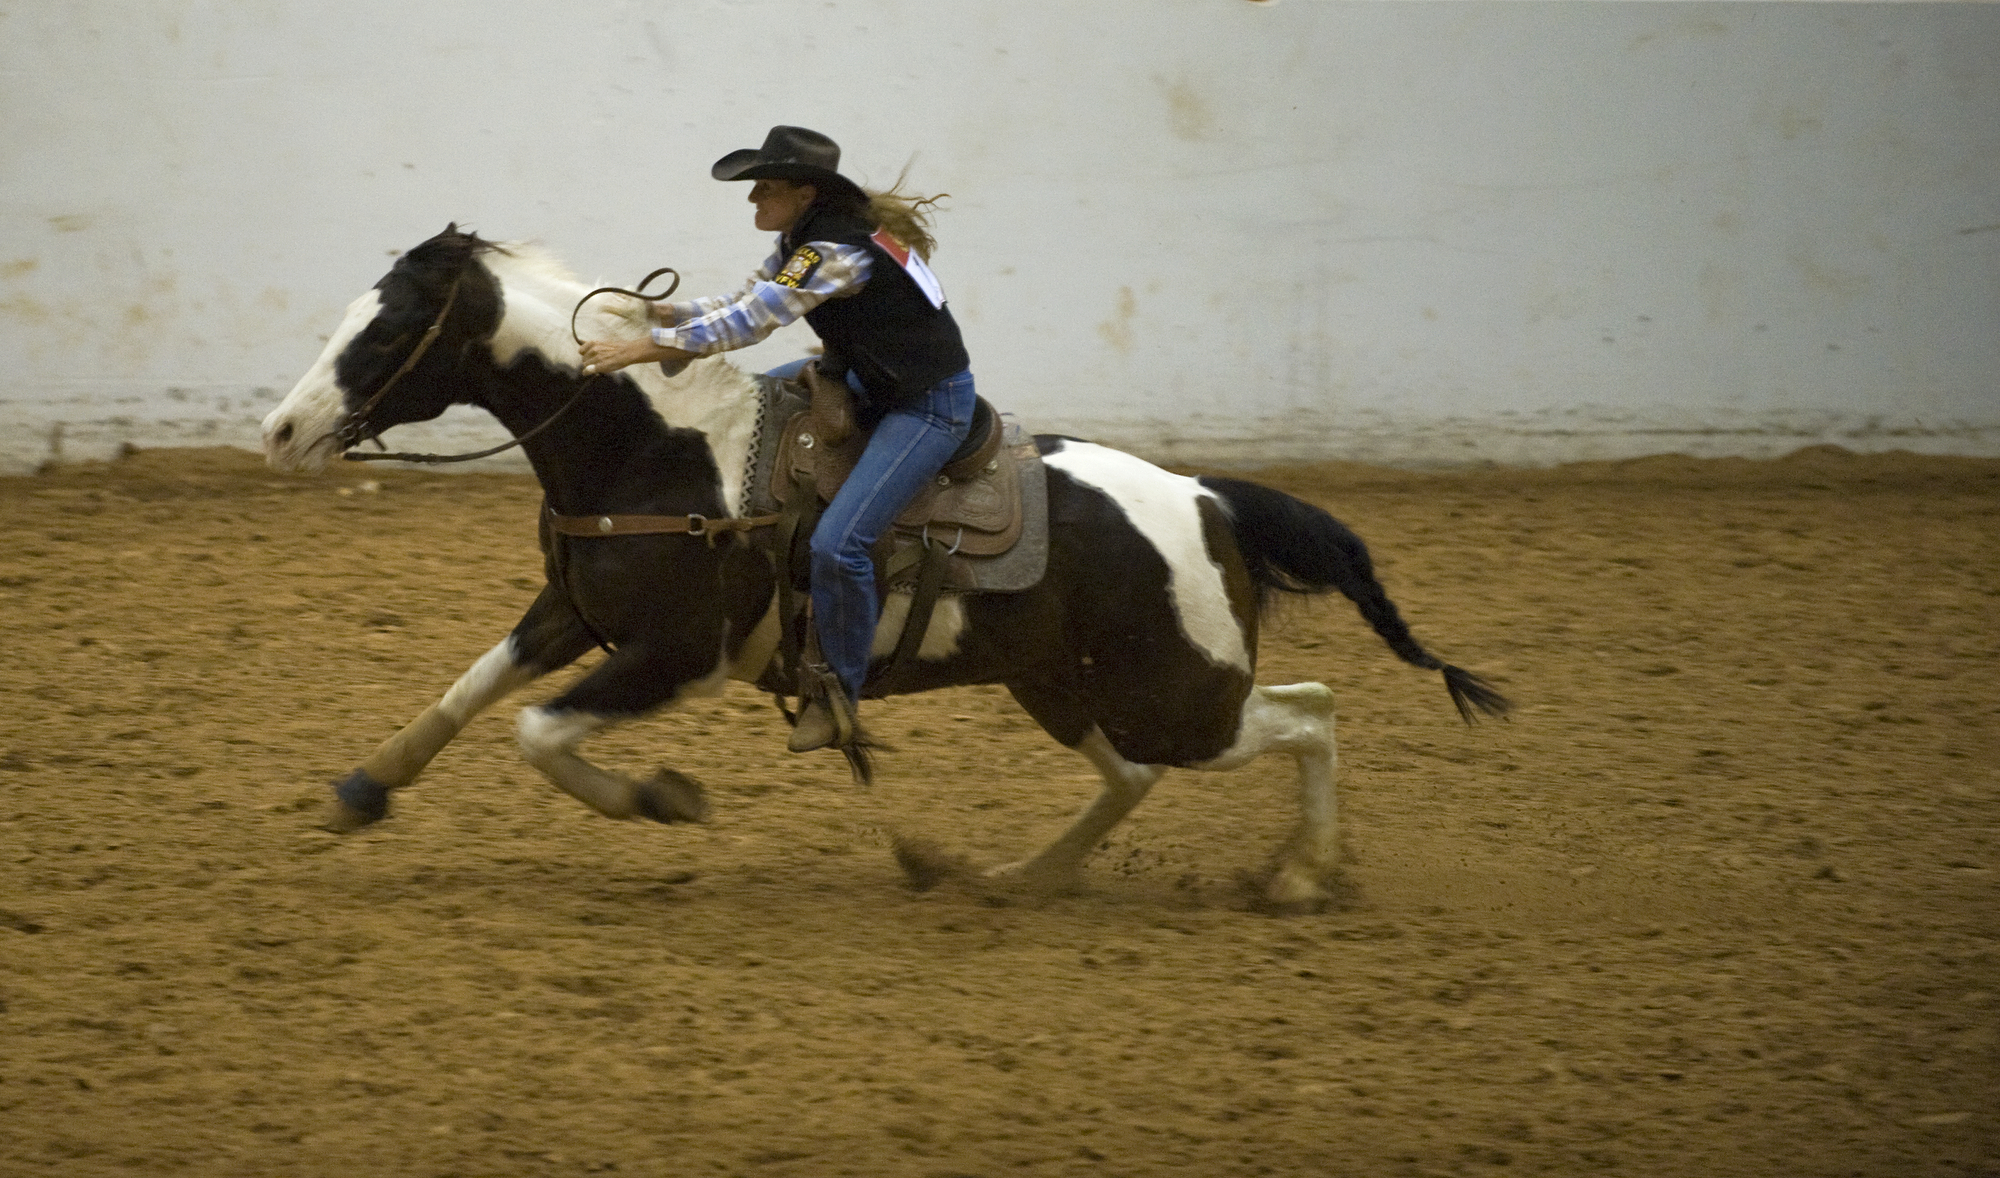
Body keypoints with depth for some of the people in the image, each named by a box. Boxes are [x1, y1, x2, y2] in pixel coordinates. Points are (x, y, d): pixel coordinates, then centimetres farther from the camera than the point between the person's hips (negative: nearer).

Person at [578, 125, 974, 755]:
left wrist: (638, 348, -32)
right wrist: (661, 312, -5)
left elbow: (749, 324, -32)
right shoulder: (805, 237, 1)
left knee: (838, 542, -21)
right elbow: (746, 302, 9)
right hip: (864, 376, 10)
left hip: (931, 402, -10)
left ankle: (840, 694, -7)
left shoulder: (842, 251, -29)